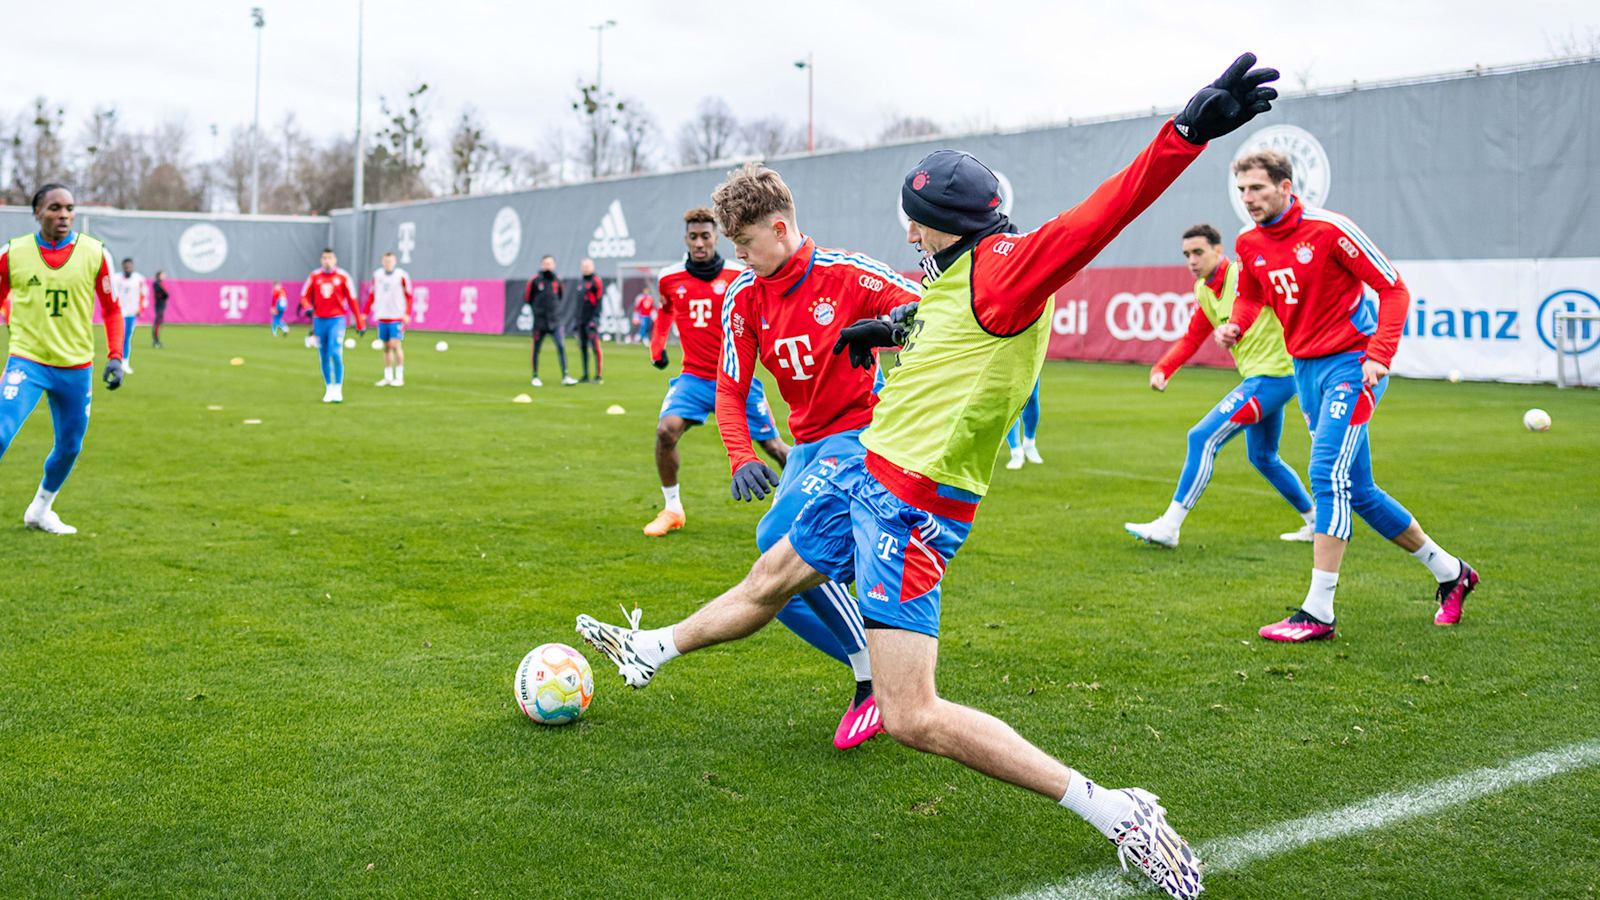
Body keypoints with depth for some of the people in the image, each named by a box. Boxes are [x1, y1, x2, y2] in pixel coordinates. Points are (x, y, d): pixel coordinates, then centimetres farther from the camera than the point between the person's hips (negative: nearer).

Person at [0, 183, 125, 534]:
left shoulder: (94, 252, -2)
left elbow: (111, 310, 6)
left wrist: (115, 357, -4)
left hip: (76, 368, 2)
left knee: (69, 447, 11)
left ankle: (40, 511, 35)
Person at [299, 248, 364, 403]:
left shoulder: (342, 276, 0)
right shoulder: (314, 276, 5)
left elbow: (352, 300, 3)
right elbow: (305, 296, 11)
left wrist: (360, 324, 1)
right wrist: (308, 308, -13)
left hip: (337, 320, -3)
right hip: (319, 320, 3)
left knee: (336, 354, -16)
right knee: (324, 357, 6)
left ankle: (338, 389, -7)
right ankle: (329, 389, 17)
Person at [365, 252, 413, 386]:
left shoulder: (402, 275, -5)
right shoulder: (377, 274, 8)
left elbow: (409, 296, -1)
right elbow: (372, 296, 16)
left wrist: (407, 314, -10)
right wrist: (365, 313, 13)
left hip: (397, 316, -4)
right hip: (382, 316, 4)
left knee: (395, 345, -11)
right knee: (386, 347, 8)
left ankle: (399, 377, -4)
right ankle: (388, 377, 14)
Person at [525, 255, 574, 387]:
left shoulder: (557, 281, 6)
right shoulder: (534, 281, -2)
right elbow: (527, 299, 5)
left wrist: (554, 307, 11)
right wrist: (537, 309, 5)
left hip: (555, 321, 2)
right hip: (539, 322, -2)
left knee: (561, 346, -9)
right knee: (536, 349, 4)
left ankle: (565, 377, -9)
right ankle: (535, 377, 16)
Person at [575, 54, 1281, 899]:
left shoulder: (1004, 268, -20)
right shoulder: (956, 276, 8)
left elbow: (1091, 221, -39)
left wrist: (1187, 130, -52)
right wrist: (894, 330, 22)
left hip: (914, 504, -10)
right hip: (868, 471, 10)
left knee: (914, 718, -16)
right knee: (767, 581, 30)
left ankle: (1115, 813, -12)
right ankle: (650, 650, 55)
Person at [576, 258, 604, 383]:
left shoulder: (596, 281, -4)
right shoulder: (580, 282, 19)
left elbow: (599, 300, -10)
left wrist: (595, 318, -17)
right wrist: (577, 319, 19)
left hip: (591, 320, -8)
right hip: (581, 320, 8)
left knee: (595, 346, -11)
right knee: (582, 347, 7)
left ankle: (598, 376, -10)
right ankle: (585, 376, 12)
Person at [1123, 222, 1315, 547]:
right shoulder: (1203, 291, 10)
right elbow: (1191, 339, 17)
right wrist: (1162, 369, 3)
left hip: (1272, 376, -10)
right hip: (1258, 378, 10)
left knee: (1203, 438, -15)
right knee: (1263, 458, 22)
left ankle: (1168, 526, -12)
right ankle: (1316, 522, 38)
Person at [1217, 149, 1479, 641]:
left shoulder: (1327, 229, -15)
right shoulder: (1249, 244, 4)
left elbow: (1393, 288, -13)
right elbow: (1251, 297, 23)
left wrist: (1378, 356, -23)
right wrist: (1235, 325, -1)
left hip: (1351, 363, -8)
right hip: (1305, 370, 8)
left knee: (1329, 474, -21)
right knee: (1358, 491, 11)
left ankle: (1318, 612, -20)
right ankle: (1451, 573, 29)